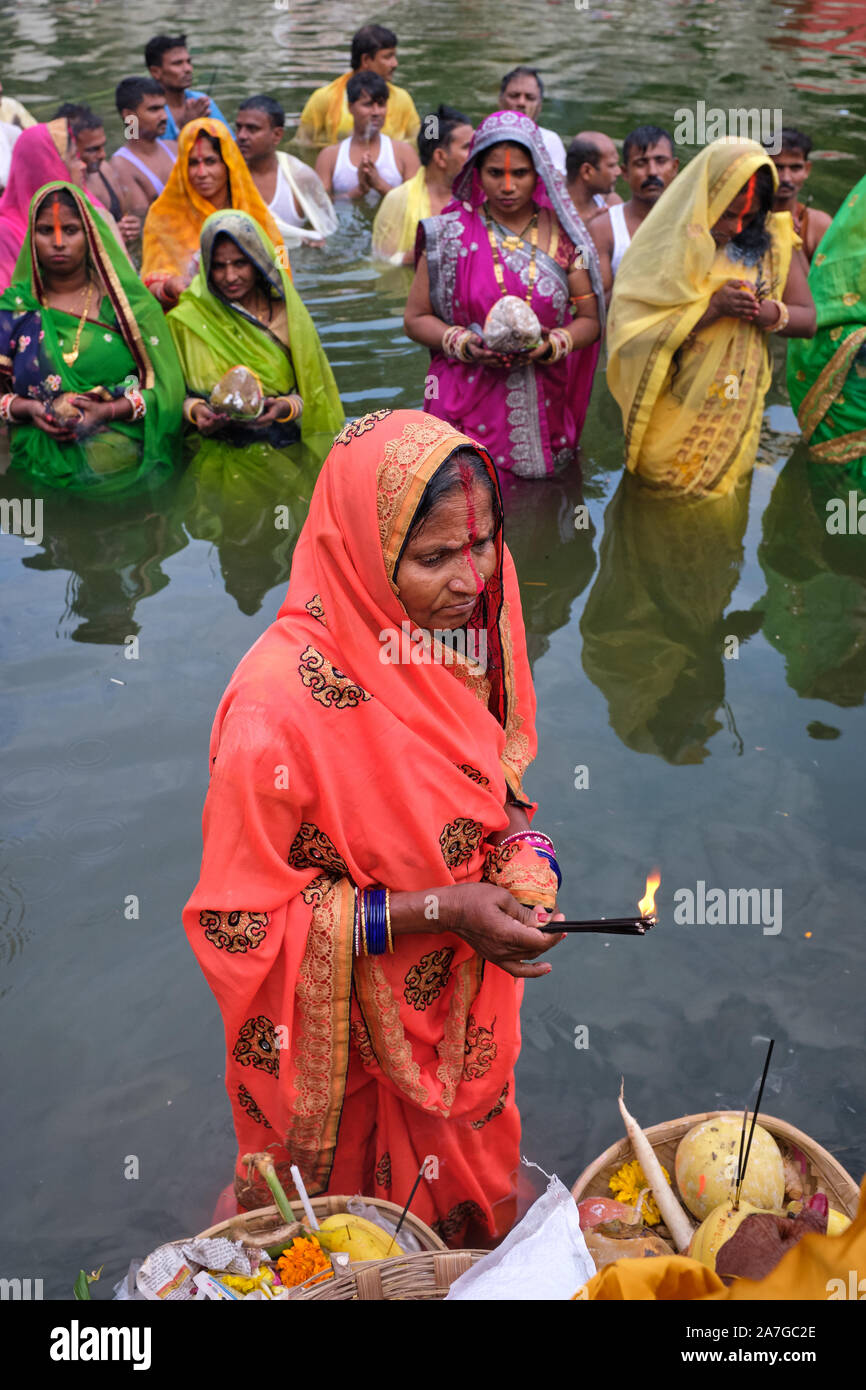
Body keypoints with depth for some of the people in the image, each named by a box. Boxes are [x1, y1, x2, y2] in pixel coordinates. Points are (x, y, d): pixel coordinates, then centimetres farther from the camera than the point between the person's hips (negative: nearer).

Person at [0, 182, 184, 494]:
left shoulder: (128, 300, 7)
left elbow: (166, 386, 2)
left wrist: (107, 412, -12)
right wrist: (28, 409, -10)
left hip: (125, 466, -1)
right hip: (42, 466, 1)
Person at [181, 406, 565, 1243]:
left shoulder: (462, 630, -12)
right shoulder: (278, 708, -34)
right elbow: (243, 916, -24)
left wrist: (523, 855, -15)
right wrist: (437, 910, -29)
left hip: (463, 1001, 6)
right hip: (351, 1037, -5)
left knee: (470, 1205, 31)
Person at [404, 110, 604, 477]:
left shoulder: (562, 235, 5)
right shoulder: (450, 235, 2)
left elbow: (589, 319, 6)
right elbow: (416, 318, 3)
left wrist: (553, 344, -15)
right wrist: (463, 343, -15)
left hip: (544, 413, 2)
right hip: (469, 406, -1)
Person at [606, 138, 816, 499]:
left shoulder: (771, 242, 1)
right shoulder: (666, 246, -8)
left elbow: (808, 320, 2)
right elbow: (633, 330, -18)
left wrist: (766, 312, -20)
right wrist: (713, 307, -25)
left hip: (735, 415, 3)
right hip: (669, 420, -2)